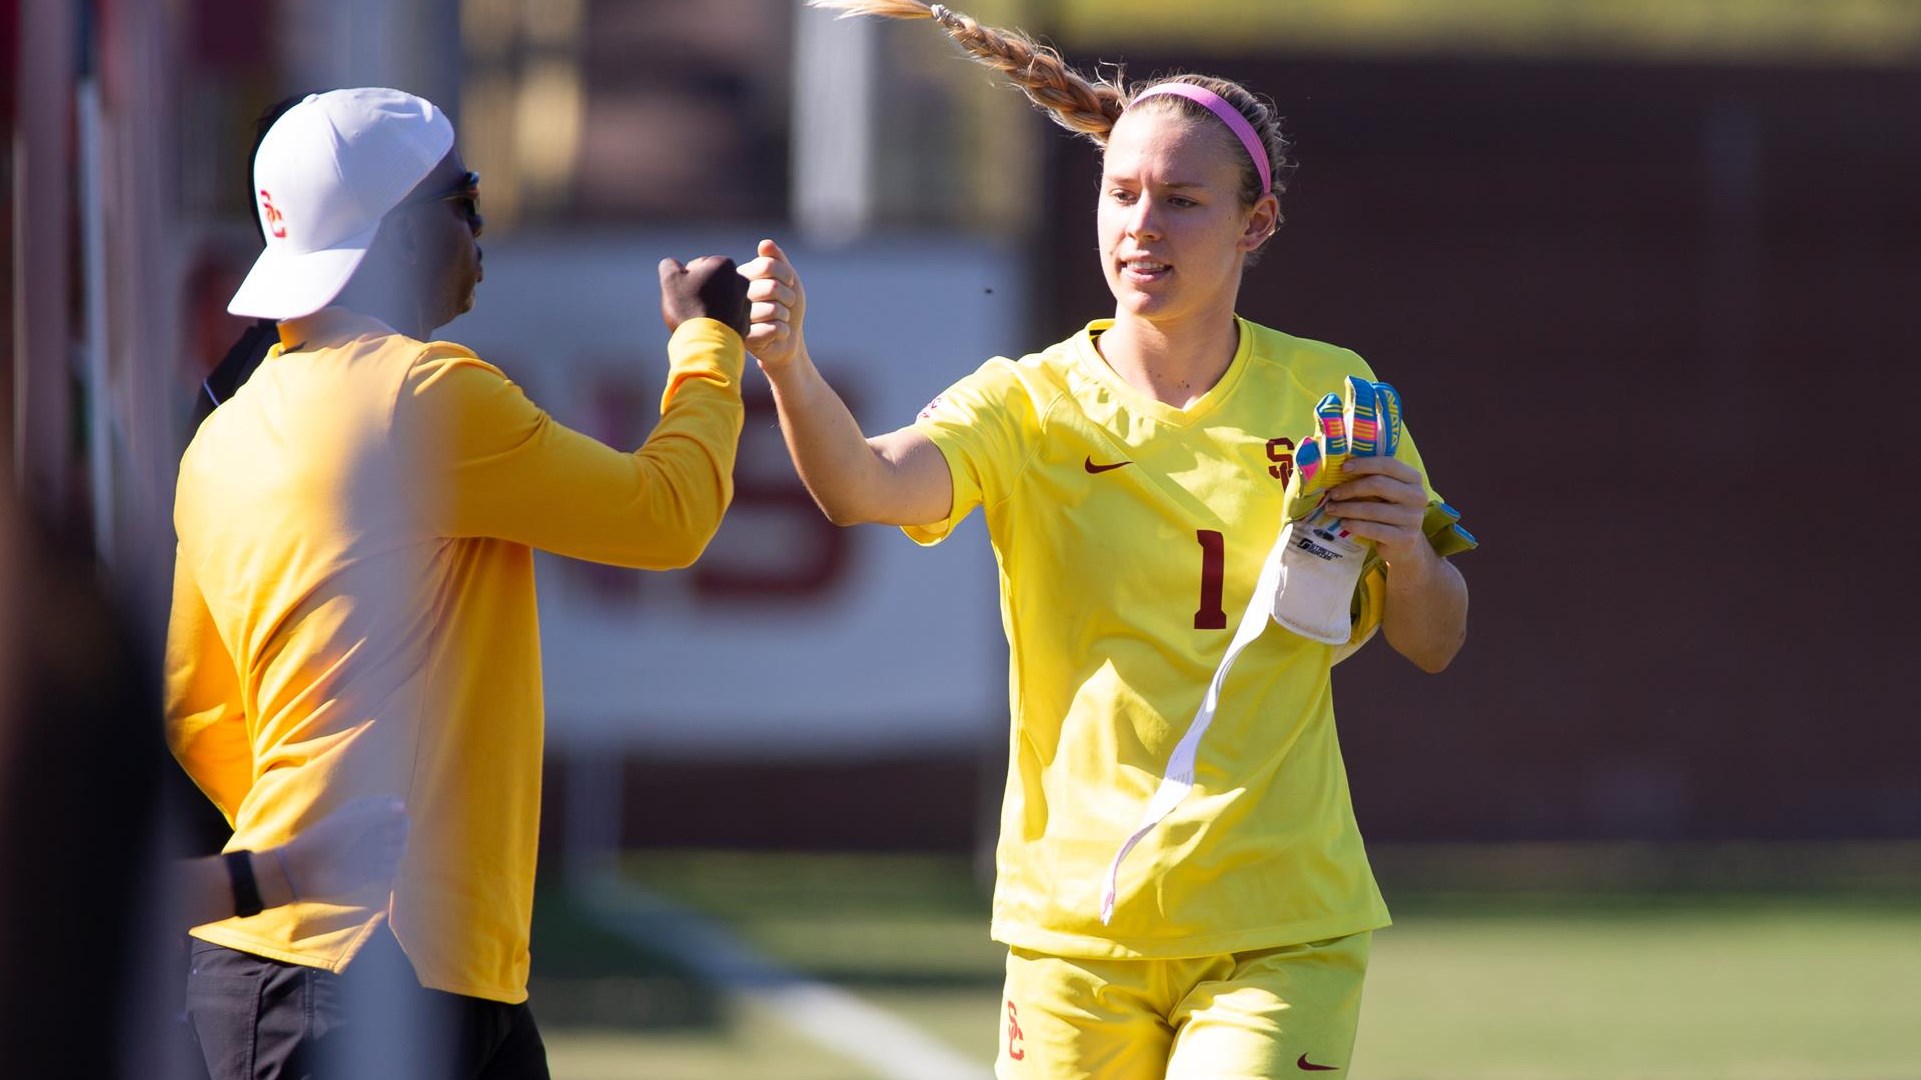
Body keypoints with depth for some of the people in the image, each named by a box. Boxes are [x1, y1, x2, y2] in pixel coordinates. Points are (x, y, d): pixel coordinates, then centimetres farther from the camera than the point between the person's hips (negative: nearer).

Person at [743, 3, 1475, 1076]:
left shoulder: (1326, 395, 2)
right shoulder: (1028, 405, -2)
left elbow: (1434, 645, 7)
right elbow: (866, 485, -22)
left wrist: (1406, 548, -15)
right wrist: (790, 363, -42)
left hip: (1279, 934, 0)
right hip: (1077, 927, 0)